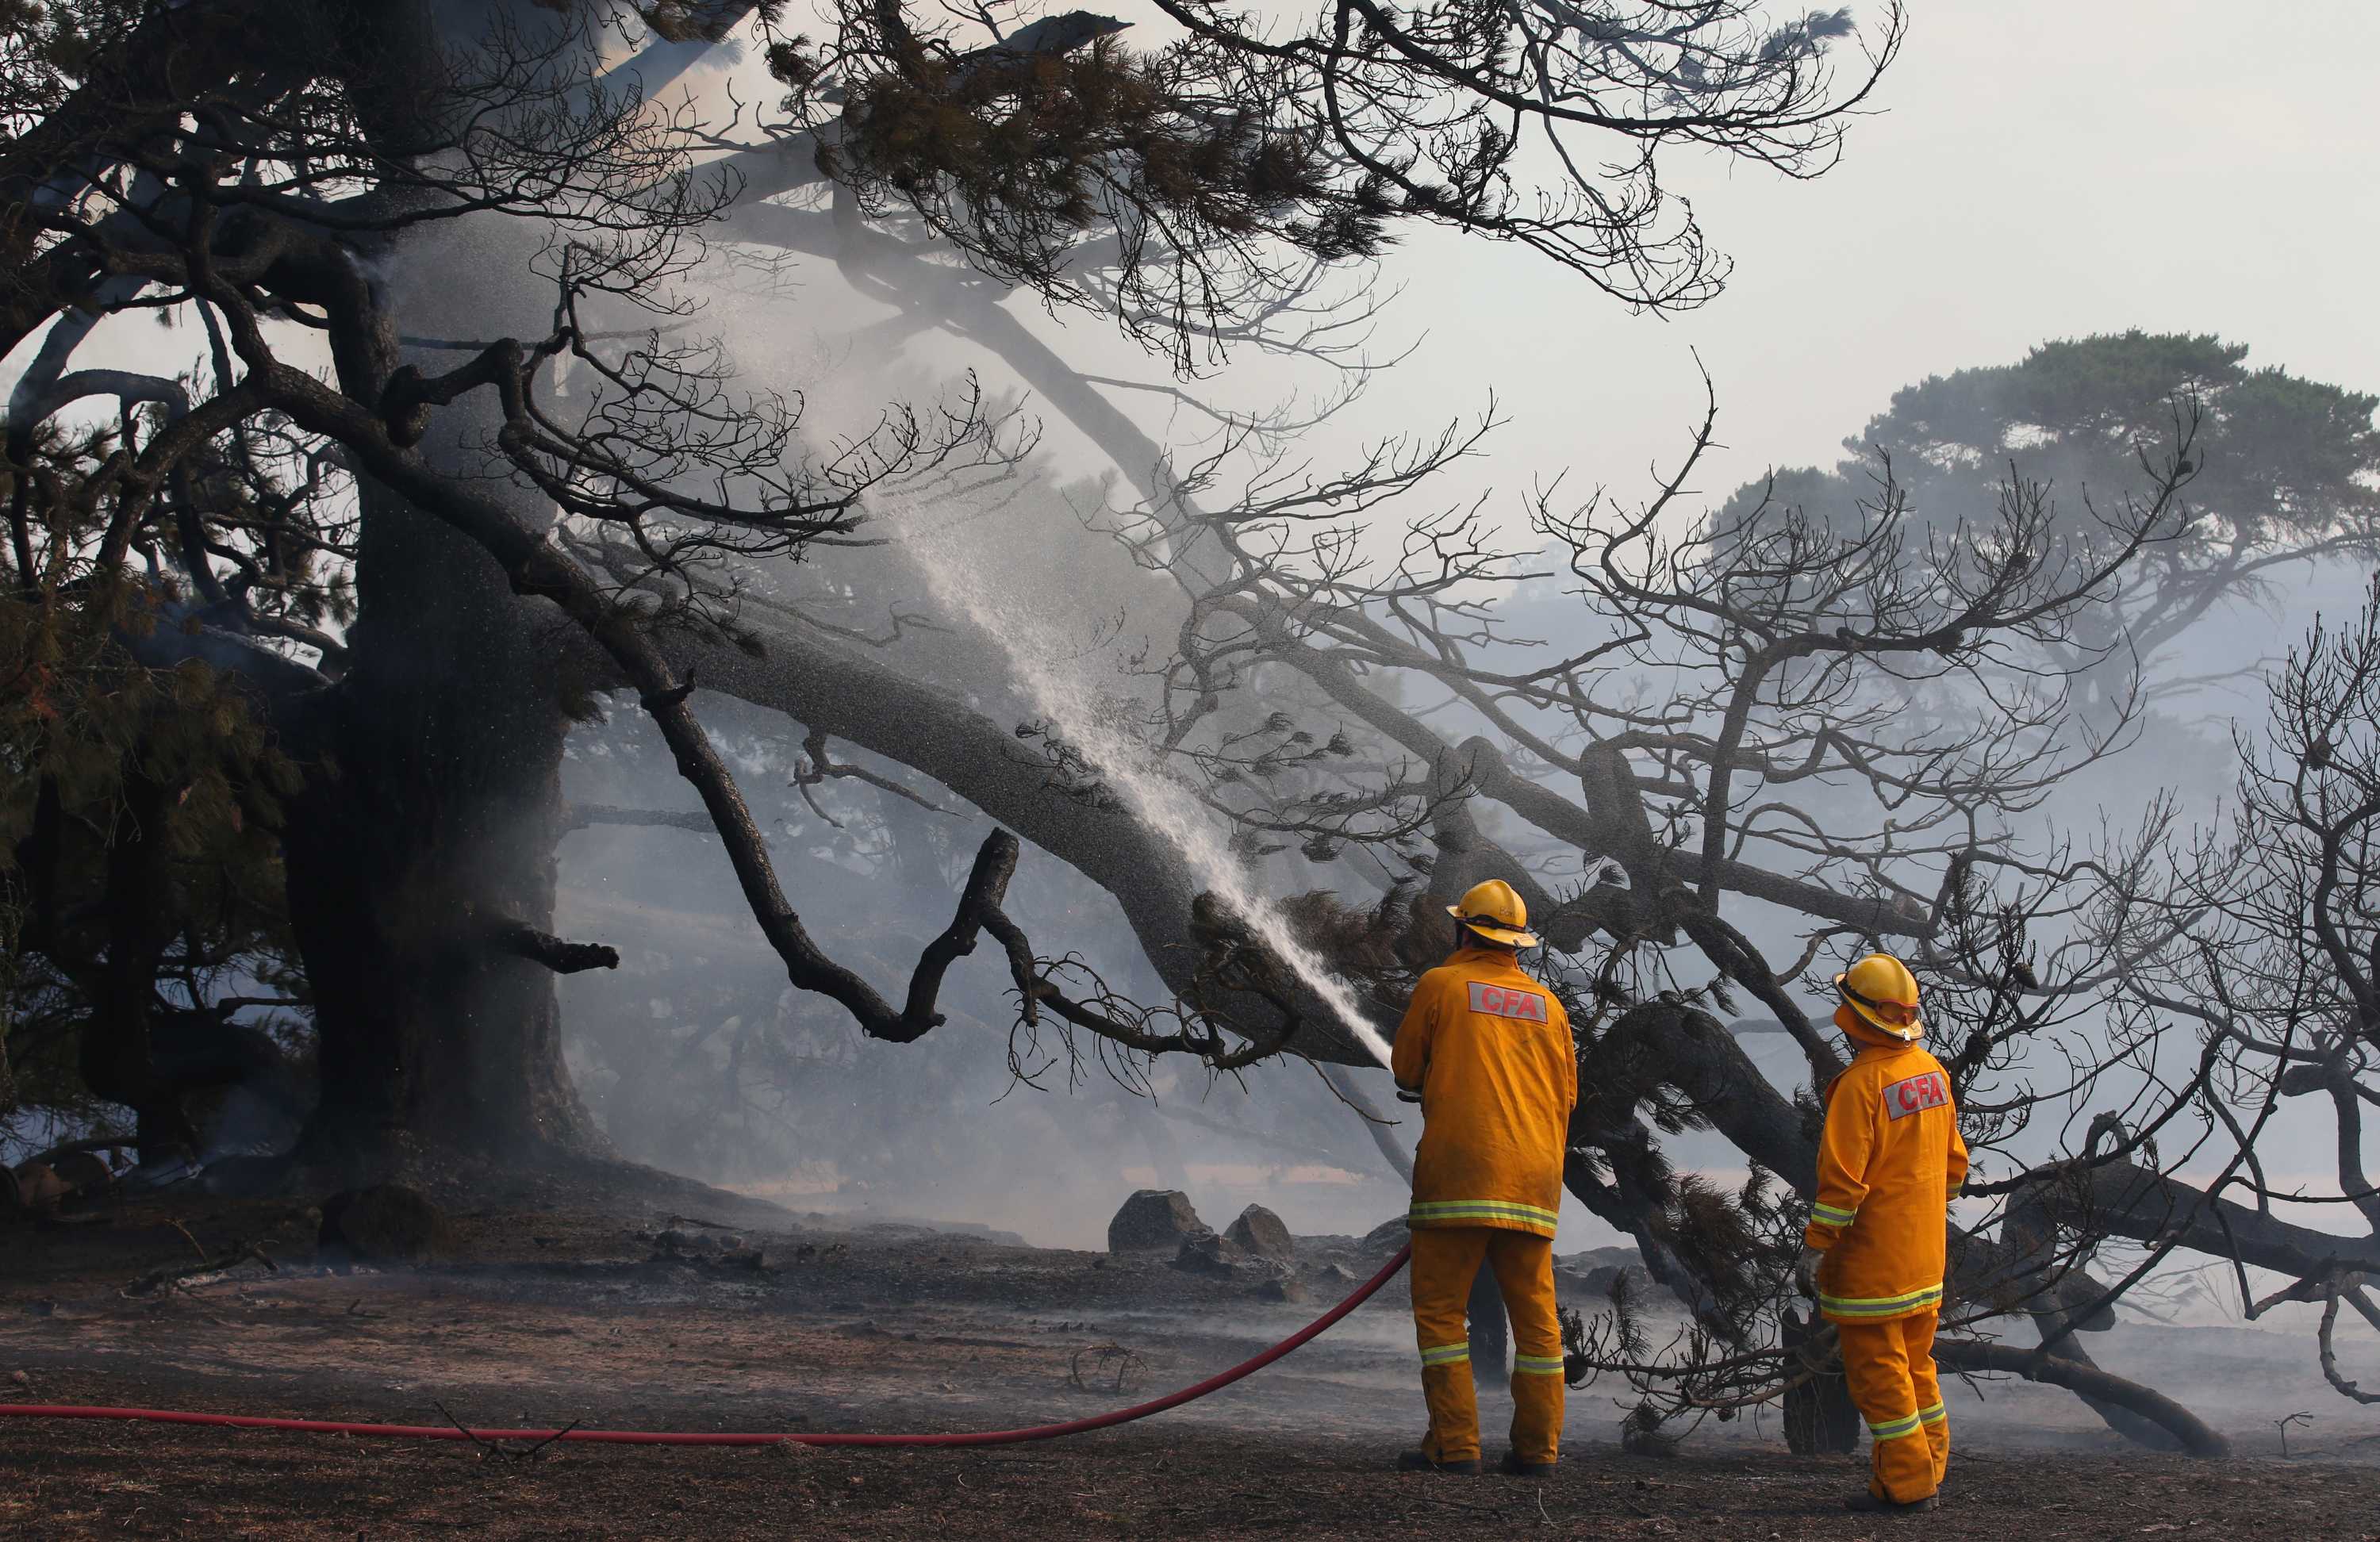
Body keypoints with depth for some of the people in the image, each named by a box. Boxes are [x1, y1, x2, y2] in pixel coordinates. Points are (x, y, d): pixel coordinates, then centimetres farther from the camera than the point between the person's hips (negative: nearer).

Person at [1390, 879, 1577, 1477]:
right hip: (1534, 1177, 4)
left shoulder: (1441, 985, 3)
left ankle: (1455, 1443, -8)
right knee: (1535, 1312, 8)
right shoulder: (1548, 1005, 14)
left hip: (1459, 1169, -4)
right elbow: (1566, 1096, 19)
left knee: (1440, 1308, -1)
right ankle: (1537, 1446, 6)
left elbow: (1406, 1072, 11)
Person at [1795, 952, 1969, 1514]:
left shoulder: (1862, 1084, -21)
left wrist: (1814, 1250, -16)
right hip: (1925, 1254, 8)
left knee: (1877, 1370, 1)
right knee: (1914, 1361, 19)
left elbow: (1843, 1182, -22)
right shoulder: (1932, 1071, 4)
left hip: (1870, 1258, -8)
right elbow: (1953, 1161, 14)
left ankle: (1906, 1484, 5)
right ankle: (1931, 1464, 26)